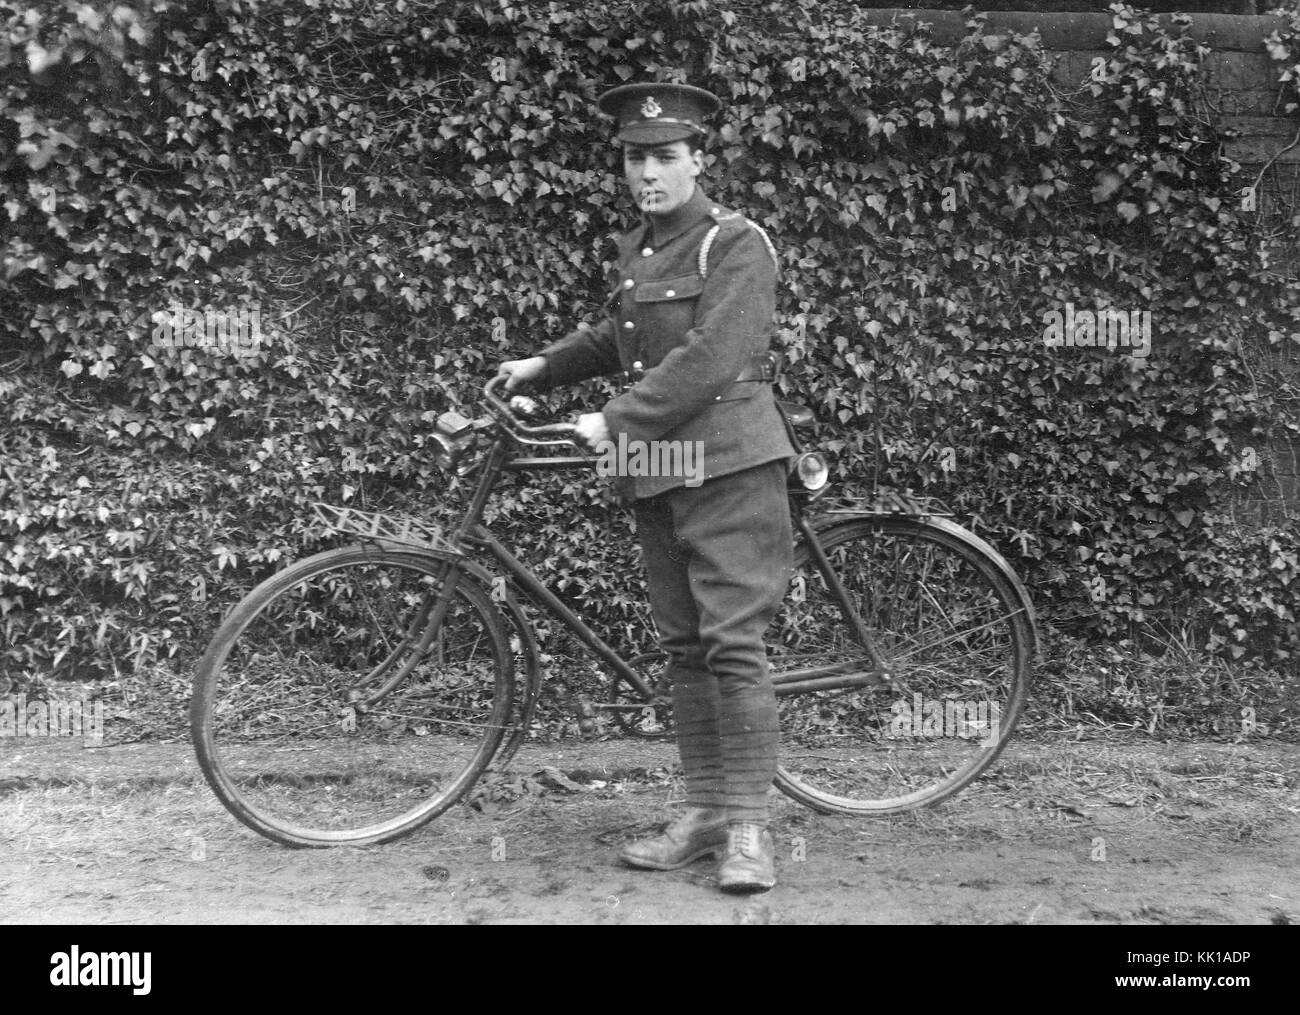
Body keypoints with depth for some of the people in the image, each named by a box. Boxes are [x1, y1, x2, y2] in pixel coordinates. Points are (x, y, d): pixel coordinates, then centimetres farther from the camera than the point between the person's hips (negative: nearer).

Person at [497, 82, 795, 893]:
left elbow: (709, 361, -19)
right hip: (656, 473, 8)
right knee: (685, 649, 9)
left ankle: (749, 826, -2)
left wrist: (613, 421, -20)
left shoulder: (737, 245, -8)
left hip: (728, 464, -8)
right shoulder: (637, 250, 16)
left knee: (733, 644, -10)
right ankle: (705, 812, 17)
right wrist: (544, 366, 25)